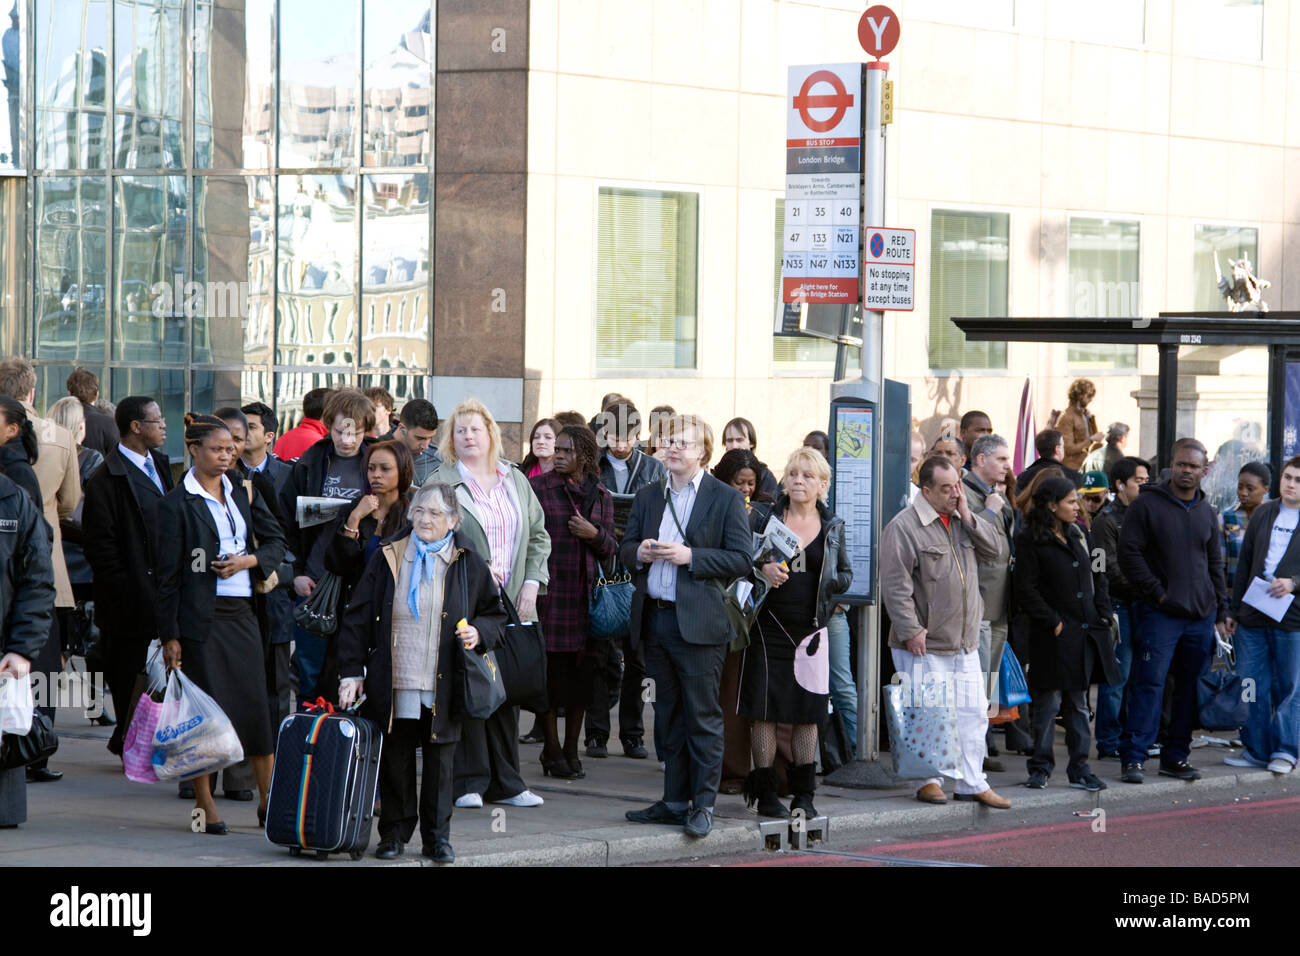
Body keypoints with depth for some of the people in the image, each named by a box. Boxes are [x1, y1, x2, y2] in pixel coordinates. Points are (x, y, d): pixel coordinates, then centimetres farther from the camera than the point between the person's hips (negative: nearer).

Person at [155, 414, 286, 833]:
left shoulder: (242, 493, 12)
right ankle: (205, 806, 7)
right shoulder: (177, 503, -4)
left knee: (256, 706, 4)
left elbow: (276, 540, 16)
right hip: (201, 617, -5)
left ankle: (269, 803, 10)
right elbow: (168, 573, -5)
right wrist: (169, 635, -8)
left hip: (242, 613, 5)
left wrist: (249, 560, -5)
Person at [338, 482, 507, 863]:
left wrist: (479, 633, -8)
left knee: (440, 761, 4)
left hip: (443, 688, 0)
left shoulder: (468, 563, 4)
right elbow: (357, 619, 6)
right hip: (392, 684, 0)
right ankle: (394, 832, 17)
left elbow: (496, 616, 14)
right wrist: (352, 673, 0)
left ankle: (437, 837, 14)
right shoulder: (386, 558, 4)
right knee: (395, 760, 5)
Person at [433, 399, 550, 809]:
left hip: (511, 605, 4)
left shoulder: (515, 480, 14)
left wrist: (531, 583, 4)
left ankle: (505, 783, 13)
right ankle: (470, 782, 1)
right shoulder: (441, 482, -1)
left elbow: (539, 535, 17)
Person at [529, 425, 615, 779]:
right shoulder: (538, 487, -1)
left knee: (581, 672, 5)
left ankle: (571, 749, 15)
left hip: (585, 591, 3)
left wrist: (594, 534, -9)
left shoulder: (600, 495, 11)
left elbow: (610, 549, 12)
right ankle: (552, 751, 7)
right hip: (548, 588, -3)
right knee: (550, 671, -2)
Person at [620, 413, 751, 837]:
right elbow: (625, 550, 18)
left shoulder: (726, 499, -2)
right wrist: (639, 552, -5)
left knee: (703, 718, -3)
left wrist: (690, 556, -17)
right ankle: (675, 801, 17)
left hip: (698, 622, -6)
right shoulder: (647, 496, 15)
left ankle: (703, 804, 1)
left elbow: (741, 560, -8)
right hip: (655, 619, 6)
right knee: (669, 717, 11)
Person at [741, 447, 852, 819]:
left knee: (807, 714, 5)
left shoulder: (833, 527, 9)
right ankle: (765, 793, 4)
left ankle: (804, 794, 12)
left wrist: (826, 585, -8)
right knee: (764, 710, -3)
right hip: (768, 627, -2)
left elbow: (846, 574, 13)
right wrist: (761, 568, -17)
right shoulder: (764, 519, 2)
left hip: (811, 629, 2)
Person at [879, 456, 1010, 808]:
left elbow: (993, 550, 9)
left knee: (973, 713, 8)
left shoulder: (962, 521, 13)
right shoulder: (904, 527, -11)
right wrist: (911, 630, -17)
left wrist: (967, 517, -2)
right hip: (925, 646, -7)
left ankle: (972, 782, 15)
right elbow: (895, 585, -14)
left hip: (965, 644, 7)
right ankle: (929, 780, 8)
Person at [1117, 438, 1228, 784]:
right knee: (1150, 684, -11)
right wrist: (1157, 592, -10)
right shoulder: (1148, 505, -2)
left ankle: (1175, 757, 14)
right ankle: (1132, 758, -9)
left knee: (1191, 688, 7)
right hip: (1161, 613, -5)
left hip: (1201, 615, 5)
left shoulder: (1207, 514, 15)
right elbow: (1129, 552, -7)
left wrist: (1221, 612, 14)